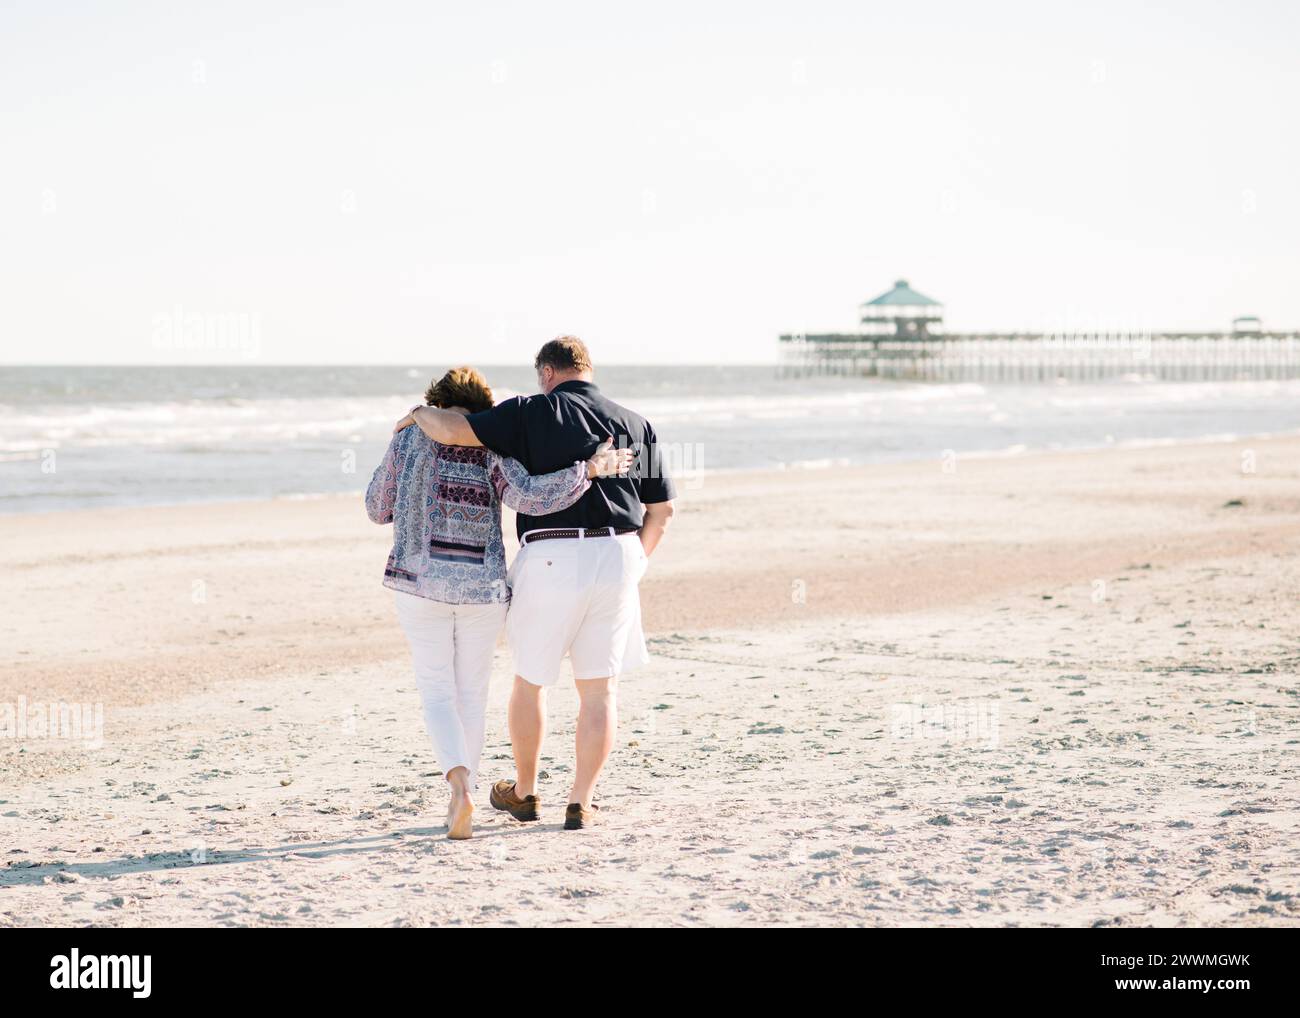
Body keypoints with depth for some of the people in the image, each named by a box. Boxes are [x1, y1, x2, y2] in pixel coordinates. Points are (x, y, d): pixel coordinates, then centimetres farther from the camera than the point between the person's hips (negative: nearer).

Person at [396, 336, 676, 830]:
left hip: (550, 560, -3)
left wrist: (421, 414, 11)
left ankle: (524, 793, 29)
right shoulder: (636, 425, 10)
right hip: (616, 557, 3)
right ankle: (580, 803, 8)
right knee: (600, 688, 9)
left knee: (530, 680, 15)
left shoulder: (530, 414, -3)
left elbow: (451, 430, -10)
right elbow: (662, 509, 12)